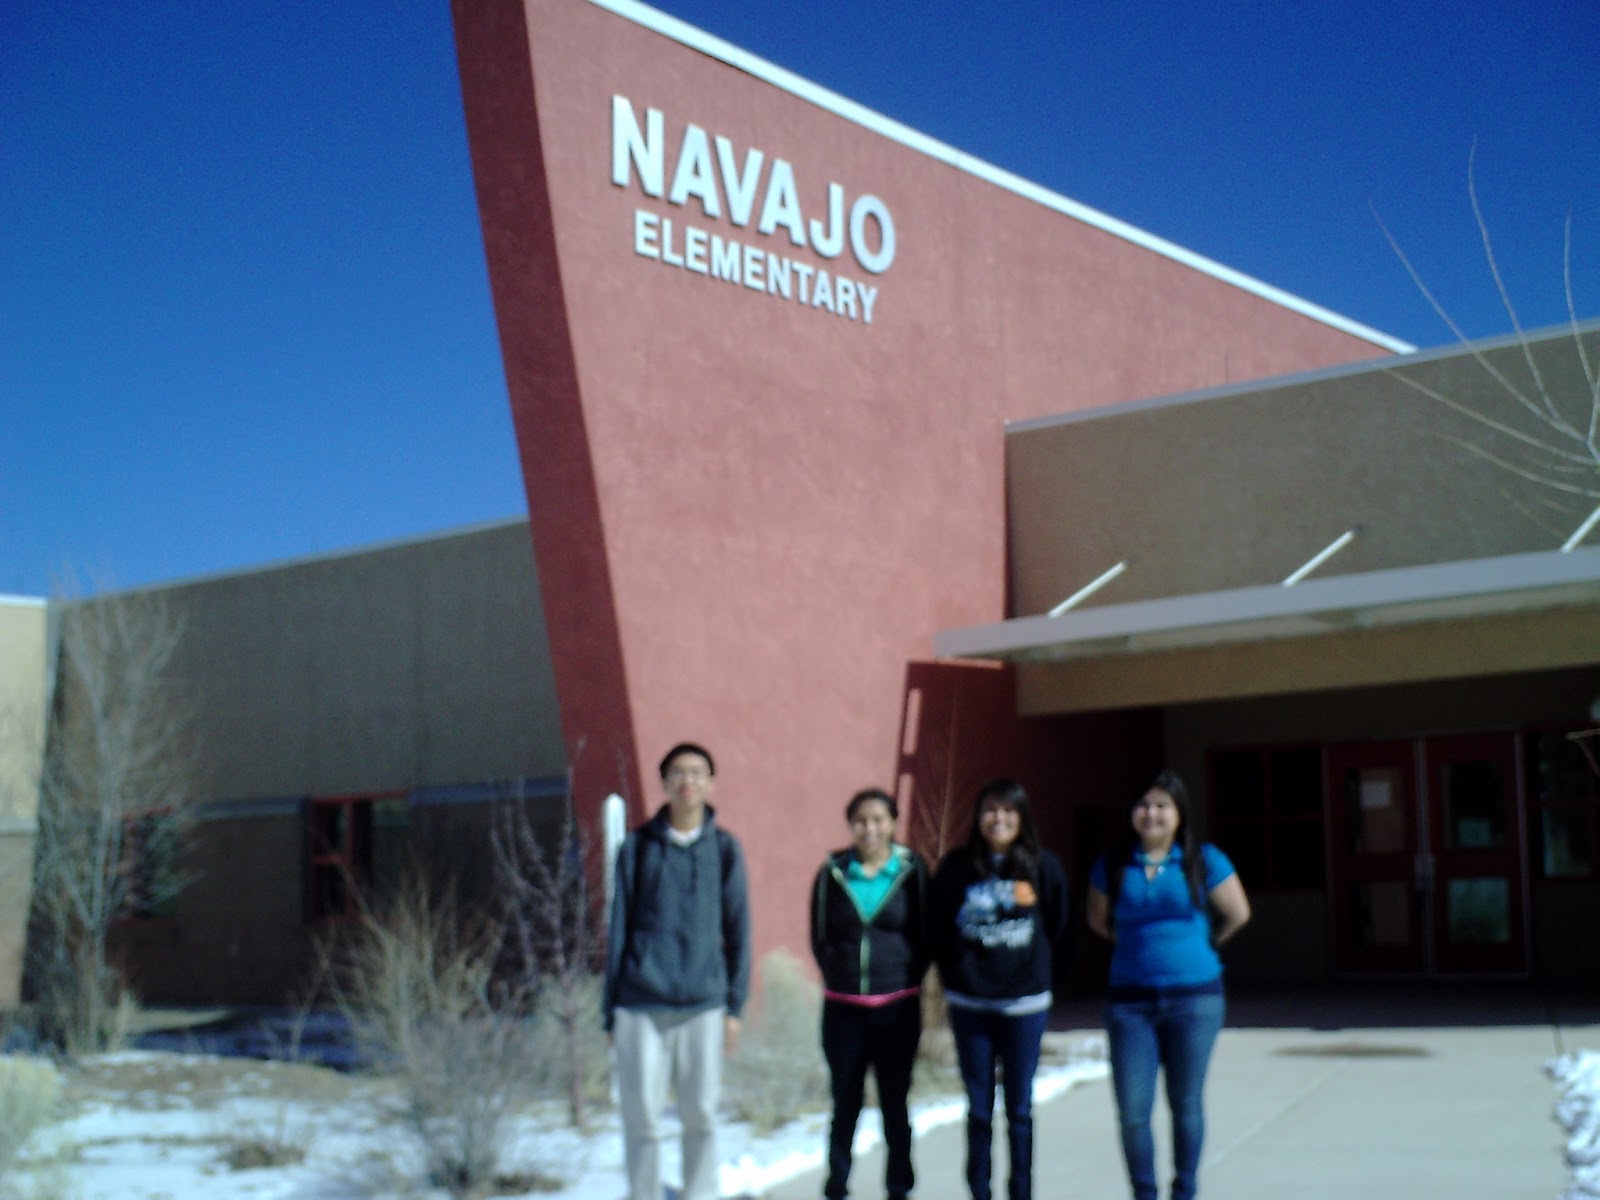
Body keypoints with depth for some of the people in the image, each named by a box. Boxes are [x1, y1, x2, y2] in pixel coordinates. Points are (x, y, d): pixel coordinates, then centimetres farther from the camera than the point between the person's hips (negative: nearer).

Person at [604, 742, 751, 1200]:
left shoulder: (724, 848, 6)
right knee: (641, 1118, 1)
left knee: (701, 1115, 4)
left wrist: (735, 1005, 2)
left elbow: (737, 930, 8)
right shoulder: (637, 847, 6)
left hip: (703, 1004, 0)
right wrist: (611, 1010, 5)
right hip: (641, 1004, 0)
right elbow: (619, 928, 8)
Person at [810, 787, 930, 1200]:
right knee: (845, 1103, 6)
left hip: (897, 1006, -1)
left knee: (895, 1103, 5)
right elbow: (819, 936, 8)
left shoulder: (912, 870, -3)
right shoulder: (833, 872, -1)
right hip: (843, 1007, 1)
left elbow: (925, 934, 4)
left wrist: (908, 980, 0)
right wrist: (839, 976, 3)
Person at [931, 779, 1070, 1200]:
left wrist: (1036, 971, 5)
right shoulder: (956, 866, -2)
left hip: (1025, 1002, 0)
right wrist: (956, 975, 3)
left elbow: (1056, 927, 7)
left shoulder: (1043, 866, -2)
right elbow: (938, 928, 6)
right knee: (979, 1109, 7)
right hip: (969, 1003, 0)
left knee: (1019, 1107, 8)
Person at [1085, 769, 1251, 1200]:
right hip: (1130, 1001, 1)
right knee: (1132, 1111, -3)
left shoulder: (1203, 861, -2)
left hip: (1194, 998, -1)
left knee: (1186, 1105, 7)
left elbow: (1237, 914, 8)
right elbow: (1098, 919, 16)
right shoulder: (1114, 865, 2)